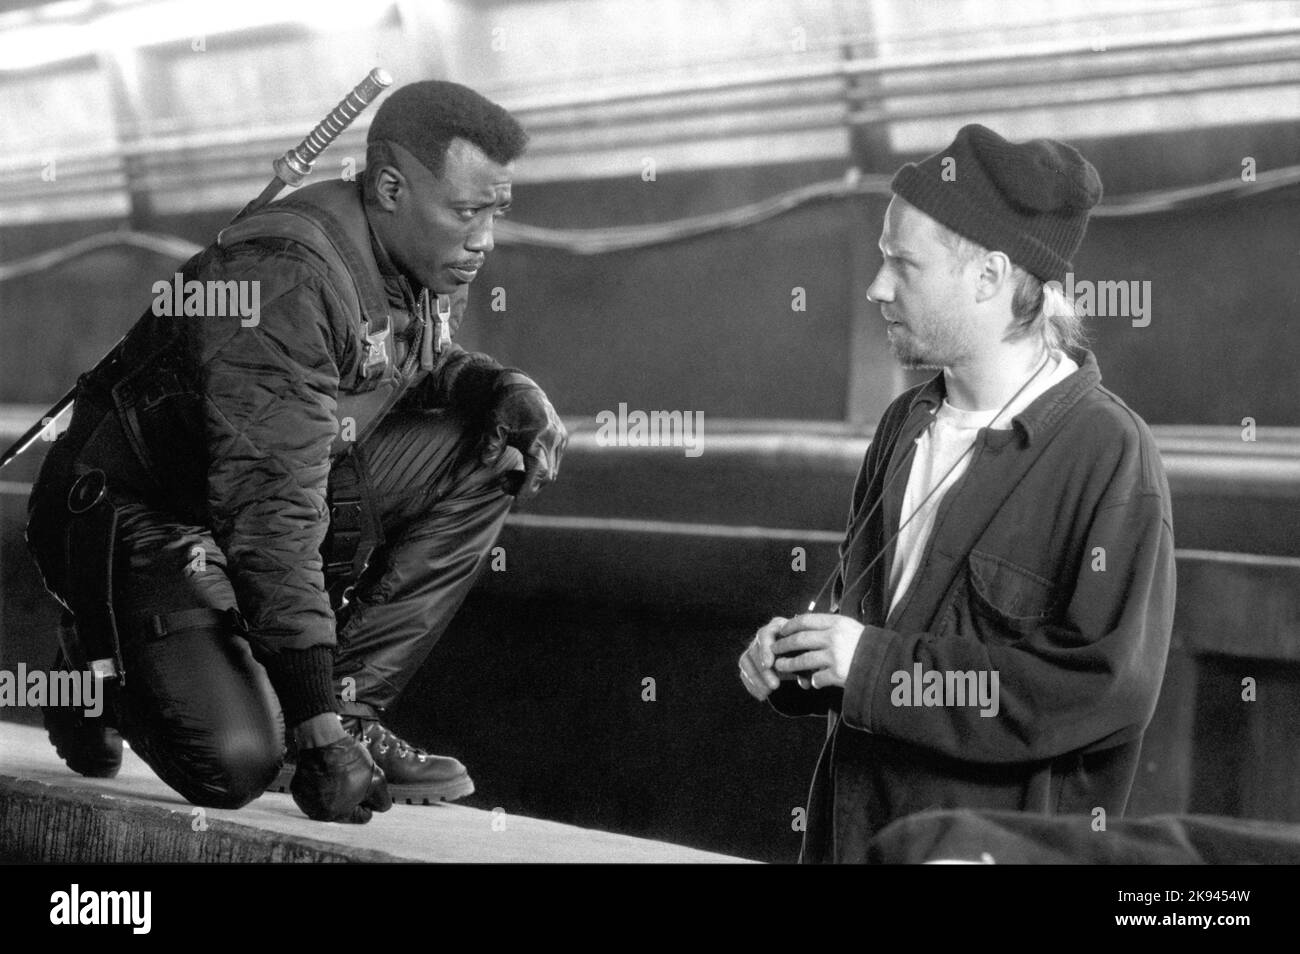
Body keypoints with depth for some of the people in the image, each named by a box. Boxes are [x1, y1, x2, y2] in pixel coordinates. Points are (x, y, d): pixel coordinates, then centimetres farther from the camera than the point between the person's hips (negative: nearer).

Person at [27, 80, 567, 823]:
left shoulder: (431, 260, -2)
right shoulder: (286, 276, -30)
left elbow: (418, 368, 21)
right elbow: (271, 514, -34)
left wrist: (505, 388, -5)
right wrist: (316, 729, -35)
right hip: (133, 515, -8)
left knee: (488, 454, -7)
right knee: (235, 762, -28)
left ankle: (354, 710, -2)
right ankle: (106, 670, 6)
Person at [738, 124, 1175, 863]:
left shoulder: (1109, 456, -15)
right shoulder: (906, 425, 9)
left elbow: (1109, 684, -22)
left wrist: (877, 667, -20)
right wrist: (793, 657, -3)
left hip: (1007, 844, -6)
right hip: (855, 824, 6)